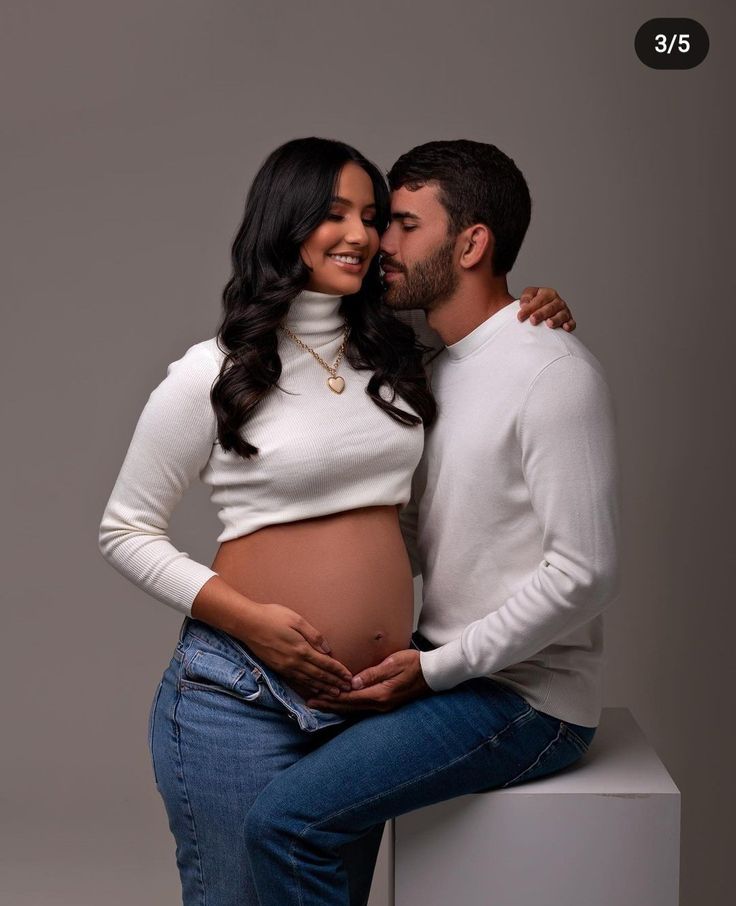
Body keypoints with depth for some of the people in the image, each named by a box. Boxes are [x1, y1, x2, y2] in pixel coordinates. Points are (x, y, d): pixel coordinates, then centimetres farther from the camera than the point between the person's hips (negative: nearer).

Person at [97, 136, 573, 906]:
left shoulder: (394, 358, 10)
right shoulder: (211, 374, -6)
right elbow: (124, 531, -2)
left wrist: (537, 321, 7)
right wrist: (247, 618, -15)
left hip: (373, 698, 5)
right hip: (242, 698, -5)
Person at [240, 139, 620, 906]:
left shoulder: (554, 373, -17)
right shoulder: (435, 369, 11)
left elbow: (585, 573, -21)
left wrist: (436, 668, -20)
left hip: (525, 698, -9)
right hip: (445, 671, 9)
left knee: (285, 821, -20)